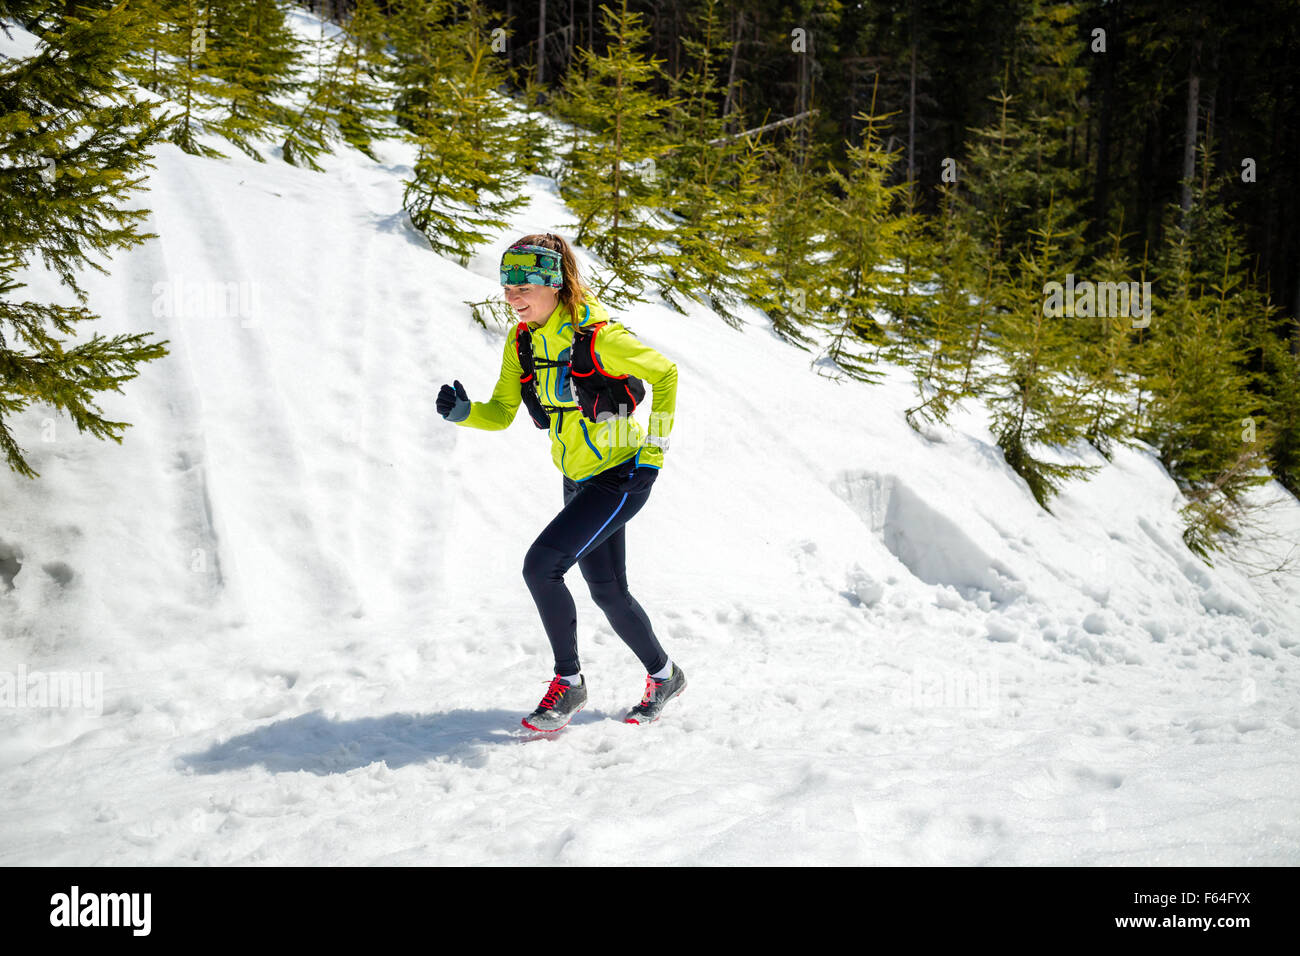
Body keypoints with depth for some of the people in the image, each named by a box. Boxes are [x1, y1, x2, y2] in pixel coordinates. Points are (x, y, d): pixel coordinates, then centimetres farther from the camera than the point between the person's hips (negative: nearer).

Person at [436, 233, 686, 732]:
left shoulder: (597, 335, -22)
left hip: (623, 475, -8)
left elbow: (664, 372, -10)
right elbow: (501, 413, 2)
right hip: (578, 480, 8)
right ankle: (664, 675, 35)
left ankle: (568, 682, -2)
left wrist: (655, 447, -9)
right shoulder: (522, 340, -2)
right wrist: (463, 411, -18)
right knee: (607, 591, 13)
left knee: (540, 565, -19)